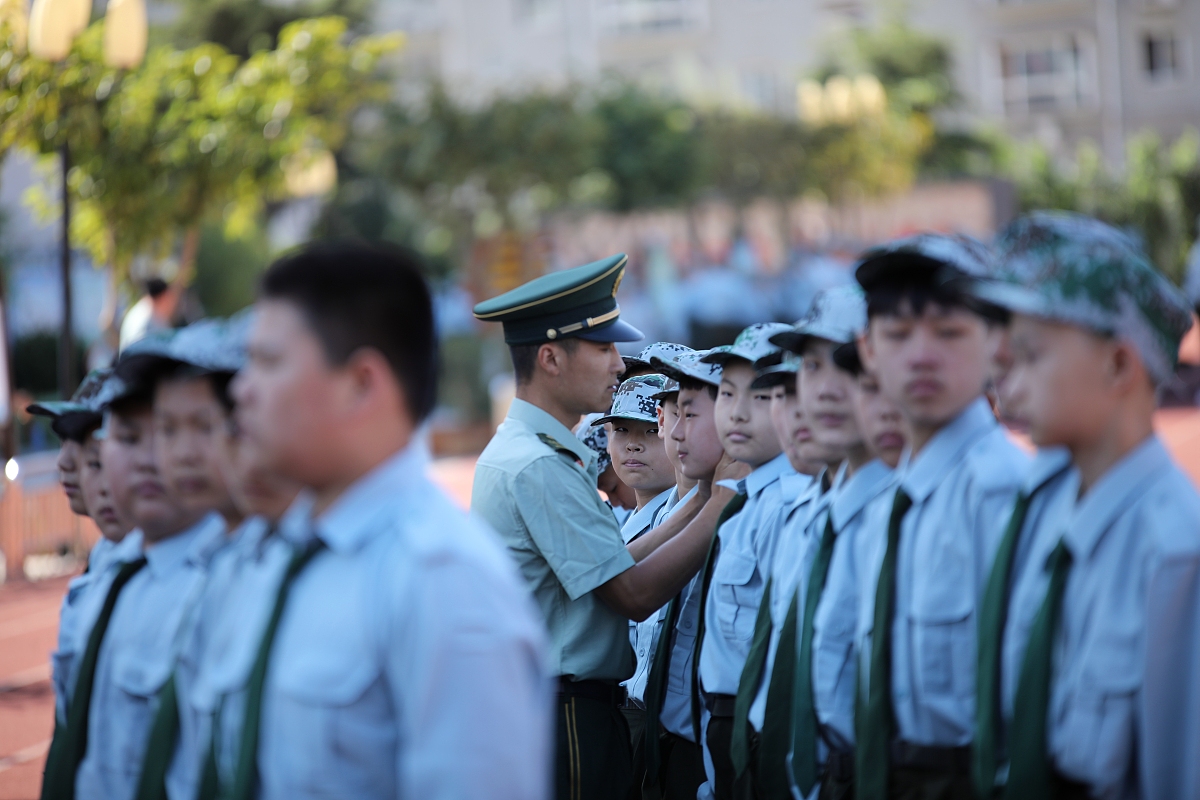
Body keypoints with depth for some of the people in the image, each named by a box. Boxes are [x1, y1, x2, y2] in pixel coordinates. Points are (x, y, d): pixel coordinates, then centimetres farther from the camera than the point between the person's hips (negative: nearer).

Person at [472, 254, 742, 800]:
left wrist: (702, 494, 9)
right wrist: (722, 497, -12)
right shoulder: (539, 467, -17)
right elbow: (634, 593, -17)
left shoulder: (514, 451, 16)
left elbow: (615, 566, 12)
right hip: (565, 719, -10)